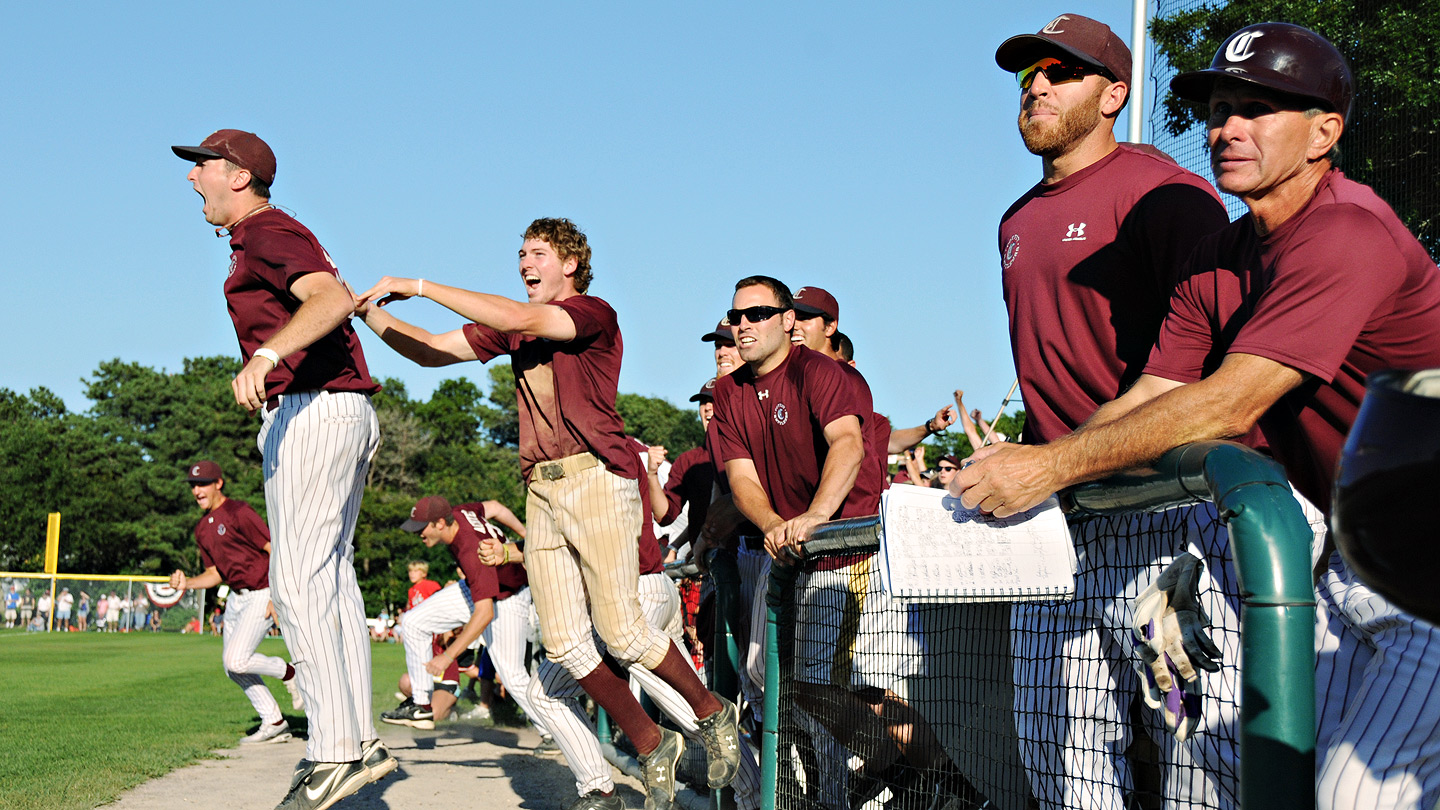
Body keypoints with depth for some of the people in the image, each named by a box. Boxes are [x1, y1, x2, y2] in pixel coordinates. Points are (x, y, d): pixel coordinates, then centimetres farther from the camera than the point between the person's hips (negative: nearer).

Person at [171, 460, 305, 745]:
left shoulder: (238, 512, -14)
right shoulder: (202, 529, 11)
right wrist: (186, 583, 0)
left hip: (262, 595, -9)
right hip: (236, 597, 9)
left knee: (237, 661, -19)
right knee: (232, 667, 8)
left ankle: (289, 672, 6)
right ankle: (274, 724, 17)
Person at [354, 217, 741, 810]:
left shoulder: (594, 314, -4)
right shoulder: (510, 326, 18)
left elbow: (521, 320, -20)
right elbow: (431, 351, 18)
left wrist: (419, 287, -18)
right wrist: (370, 314, 2)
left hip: (597, 476, -7)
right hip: (541, 491, 7)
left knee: (620, 631, -9)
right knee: (563, 642, -1)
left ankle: (715, 715, 13)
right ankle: (652, 747, 12)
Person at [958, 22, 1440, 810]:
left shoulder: (1348, 234, -21)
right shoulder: (1217, 260, 8)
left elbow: (1227, 405, -27)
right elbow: (1143, 402, 4)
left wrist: (1054, 464, -25)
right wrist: (1010, 469, -10)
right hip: (1351, 560, 9)